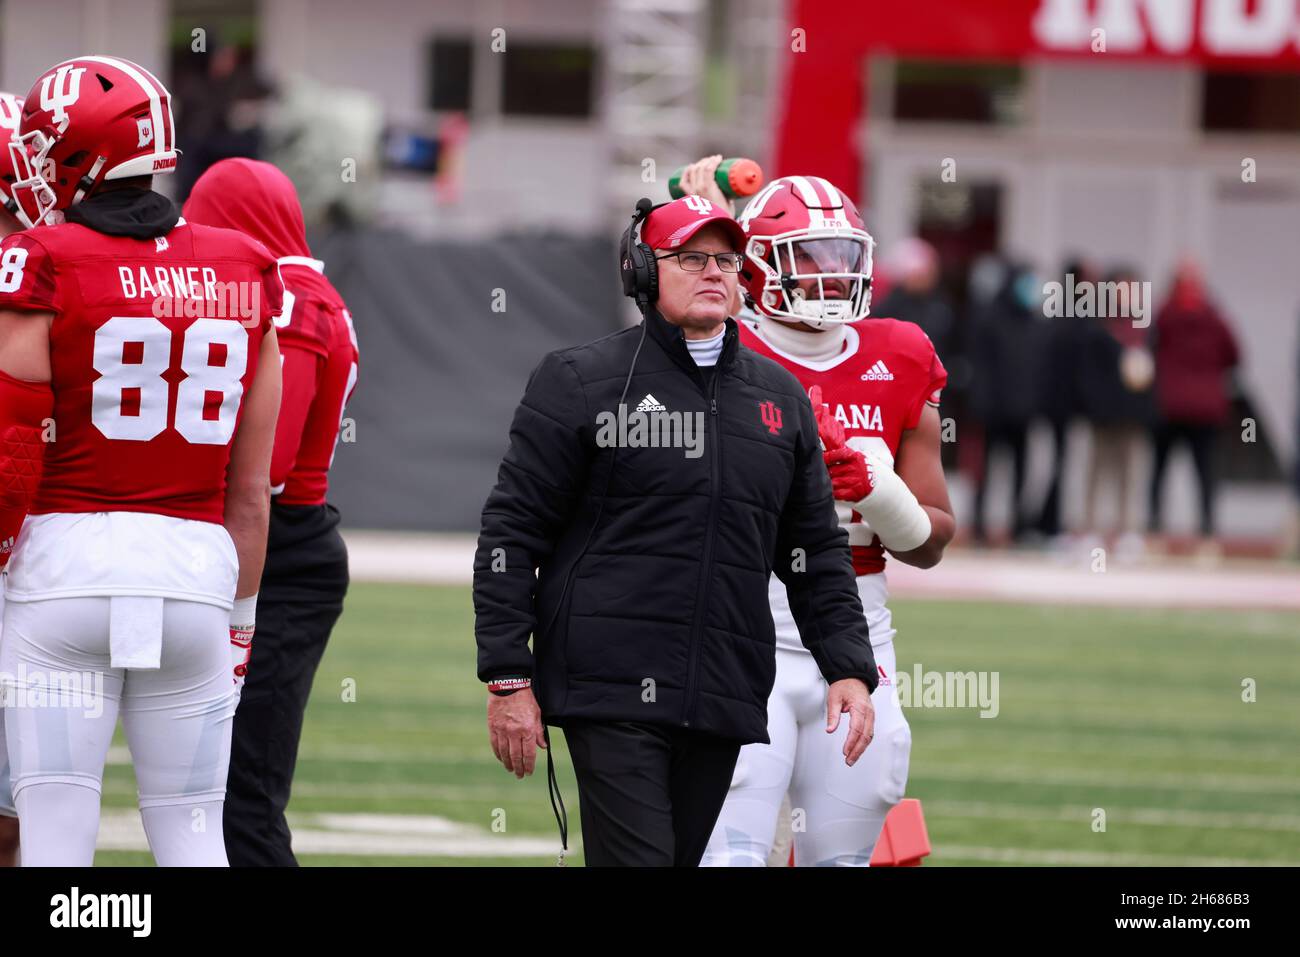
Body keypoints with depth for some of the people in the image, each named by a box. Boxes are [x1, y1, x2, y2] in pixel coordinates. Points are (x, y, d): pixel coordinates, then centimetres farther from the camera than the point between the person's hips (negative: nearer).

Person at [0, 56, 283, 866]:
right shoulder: (244, 275, 9)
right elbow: (250, 489, 11)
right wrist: (241, 617, 18)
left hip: (66, 563, -4)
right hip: (197, 570, 4)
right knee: (192, 833, 9)